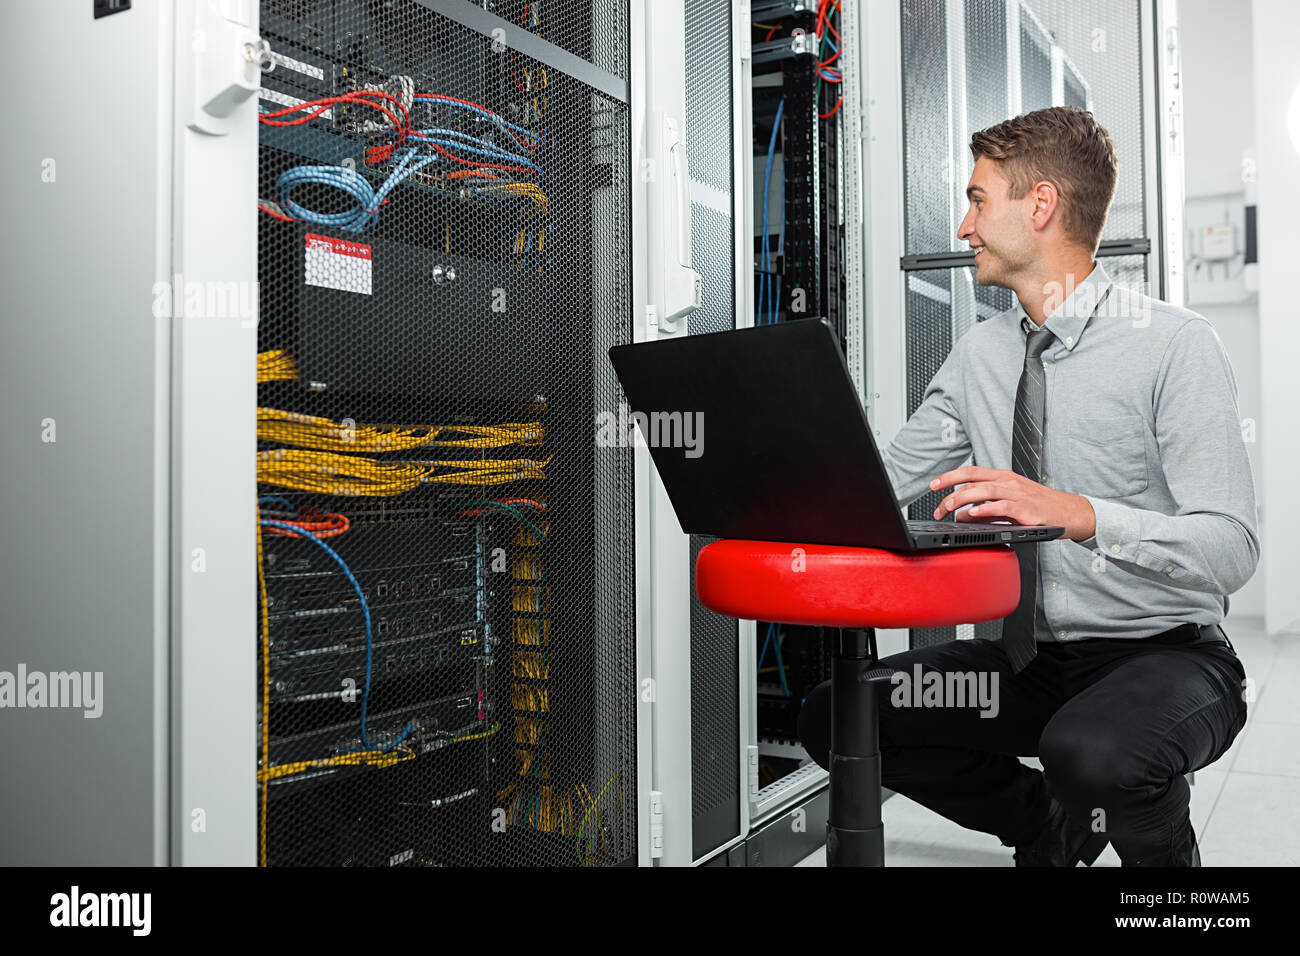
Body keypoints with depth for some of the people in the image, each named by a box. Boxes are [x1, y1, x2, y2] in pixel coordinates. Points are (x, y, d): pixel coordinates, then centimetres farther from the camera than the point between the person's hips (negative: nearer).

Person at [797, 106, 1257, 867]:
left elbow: (1232, 548, -21)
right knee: (834, 714, -6)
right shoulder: (981, 355, 5)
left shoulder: (1175, 345, -13)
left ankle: (1164, 844, 1)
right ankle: (1048, 823, 16)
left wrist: (1076, 514, -36)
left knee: (1089, 750, -38)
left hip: (1165, 655, -6)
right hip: (1030, 658, 6)